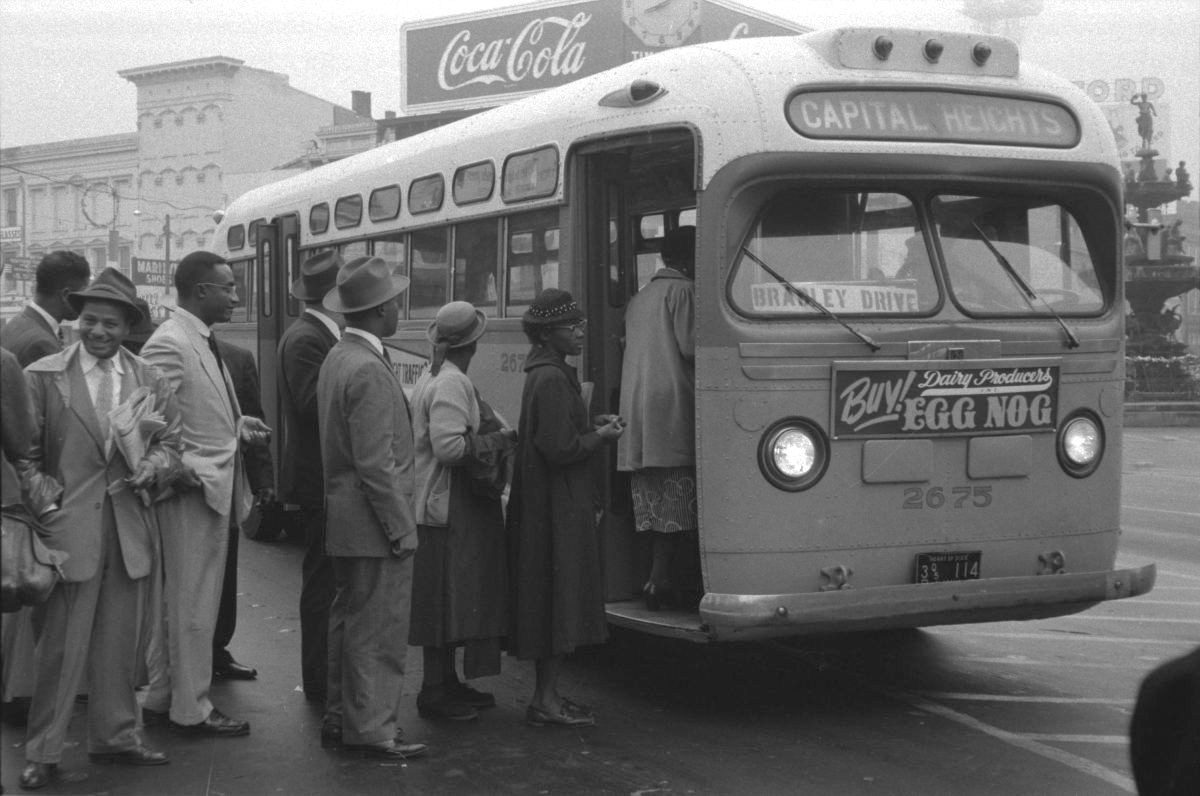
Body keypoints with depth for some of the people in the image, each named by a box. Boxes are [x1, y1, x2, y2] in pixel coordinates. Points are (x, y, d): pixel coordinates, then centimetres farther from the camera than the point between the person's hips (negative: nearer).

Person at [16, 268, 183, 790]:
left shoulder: (150, 381, 8)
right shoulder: (42, 376, -1)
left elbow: (170, 443, 13)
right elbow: (23, 453, 1)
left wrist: (153, 466, -8)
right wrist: (40, 500, -10)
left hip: (129, 529, 4)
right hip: (68, 528, -4)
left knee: (119, 643, 12)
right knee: (60, 645, -1)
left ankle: (115, 735, 26)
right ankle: (43, 751, 9)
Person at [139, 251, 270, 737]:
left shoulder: (204, 342, 14)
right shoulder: (169, 344, -16)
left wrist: (239, 428, 6)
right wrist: (188, 472, -21)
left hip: (216, 488, 10)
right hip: (193, 493, -10)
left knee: (188, 600, 17)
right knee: (193, 603, 1)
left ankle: (162, 696, 28)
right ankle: (191, 710, 11)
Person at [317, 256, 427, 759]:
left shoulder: (337, 358, 11)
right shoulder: (369, 370, -20)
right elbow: (376, 464, -22)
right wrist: (402, 529, -17)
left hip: (342, 520, 10)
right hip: (375, 526, -10)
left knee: (349, 620, 16)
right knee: (379, 630, -3)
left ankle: (340, 719, 25)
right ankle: (373, 730, 3)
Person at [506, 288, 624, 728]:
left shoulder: (545, 373, 13)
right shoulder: (551, 379, -18)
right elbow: (559, 448, -22)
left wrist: (592, 423, 9)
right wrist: (601, 436, -8)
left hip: (549, 503, 10)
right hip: (555, 505, -10)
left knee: (553, 600, 14)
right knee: (558, 595, -5)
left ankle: (546, 694, 20)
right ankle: (546, 700, 1)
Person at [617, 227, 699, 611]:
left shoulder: (638, 298, 21)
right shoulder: (683, 290, -3)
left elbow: (632, 347, 18)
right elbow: (690, 346, -11)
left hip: (635, 405, 8)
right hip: (671, 402, -8)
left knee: (651, 495, 9)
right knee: (676, 494, -6)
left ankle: (656, 575, 8)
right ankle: (660, 578, -9)